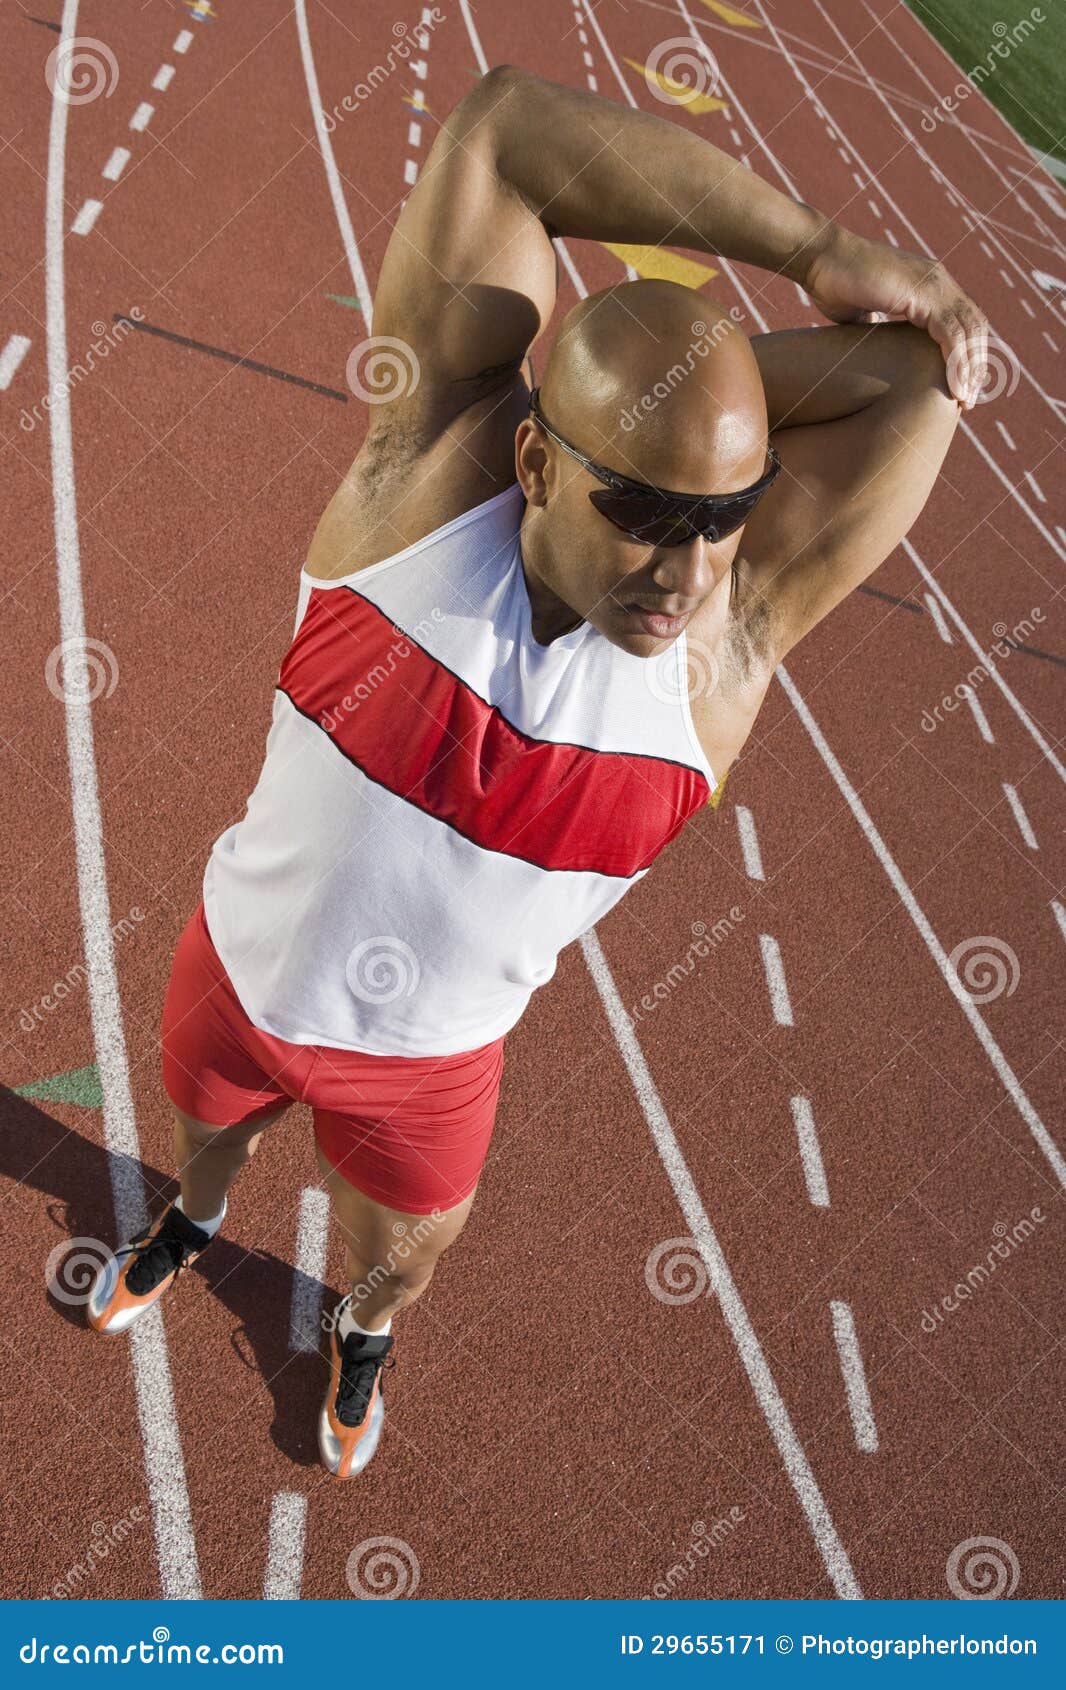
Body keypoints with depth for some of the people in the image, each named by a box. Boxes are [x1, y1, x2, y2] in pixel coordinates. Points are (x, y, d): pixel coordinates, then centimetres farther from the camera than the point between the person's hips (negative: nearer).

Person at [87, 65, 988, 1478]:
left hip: (429, 1061, 0)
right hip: (240, 975, 0)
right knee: (207, 1126, 32)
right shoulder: (433, 473, -28)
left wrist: (652, 382, -28)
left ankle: (364, 1332, 66)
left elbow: (932, 365, -29)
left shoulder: (731, 632, -26)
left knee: (401, 1254, 26)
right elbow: (502, 123, -30)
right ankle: (193, 1222, 71)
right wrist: (816, 251, -31)